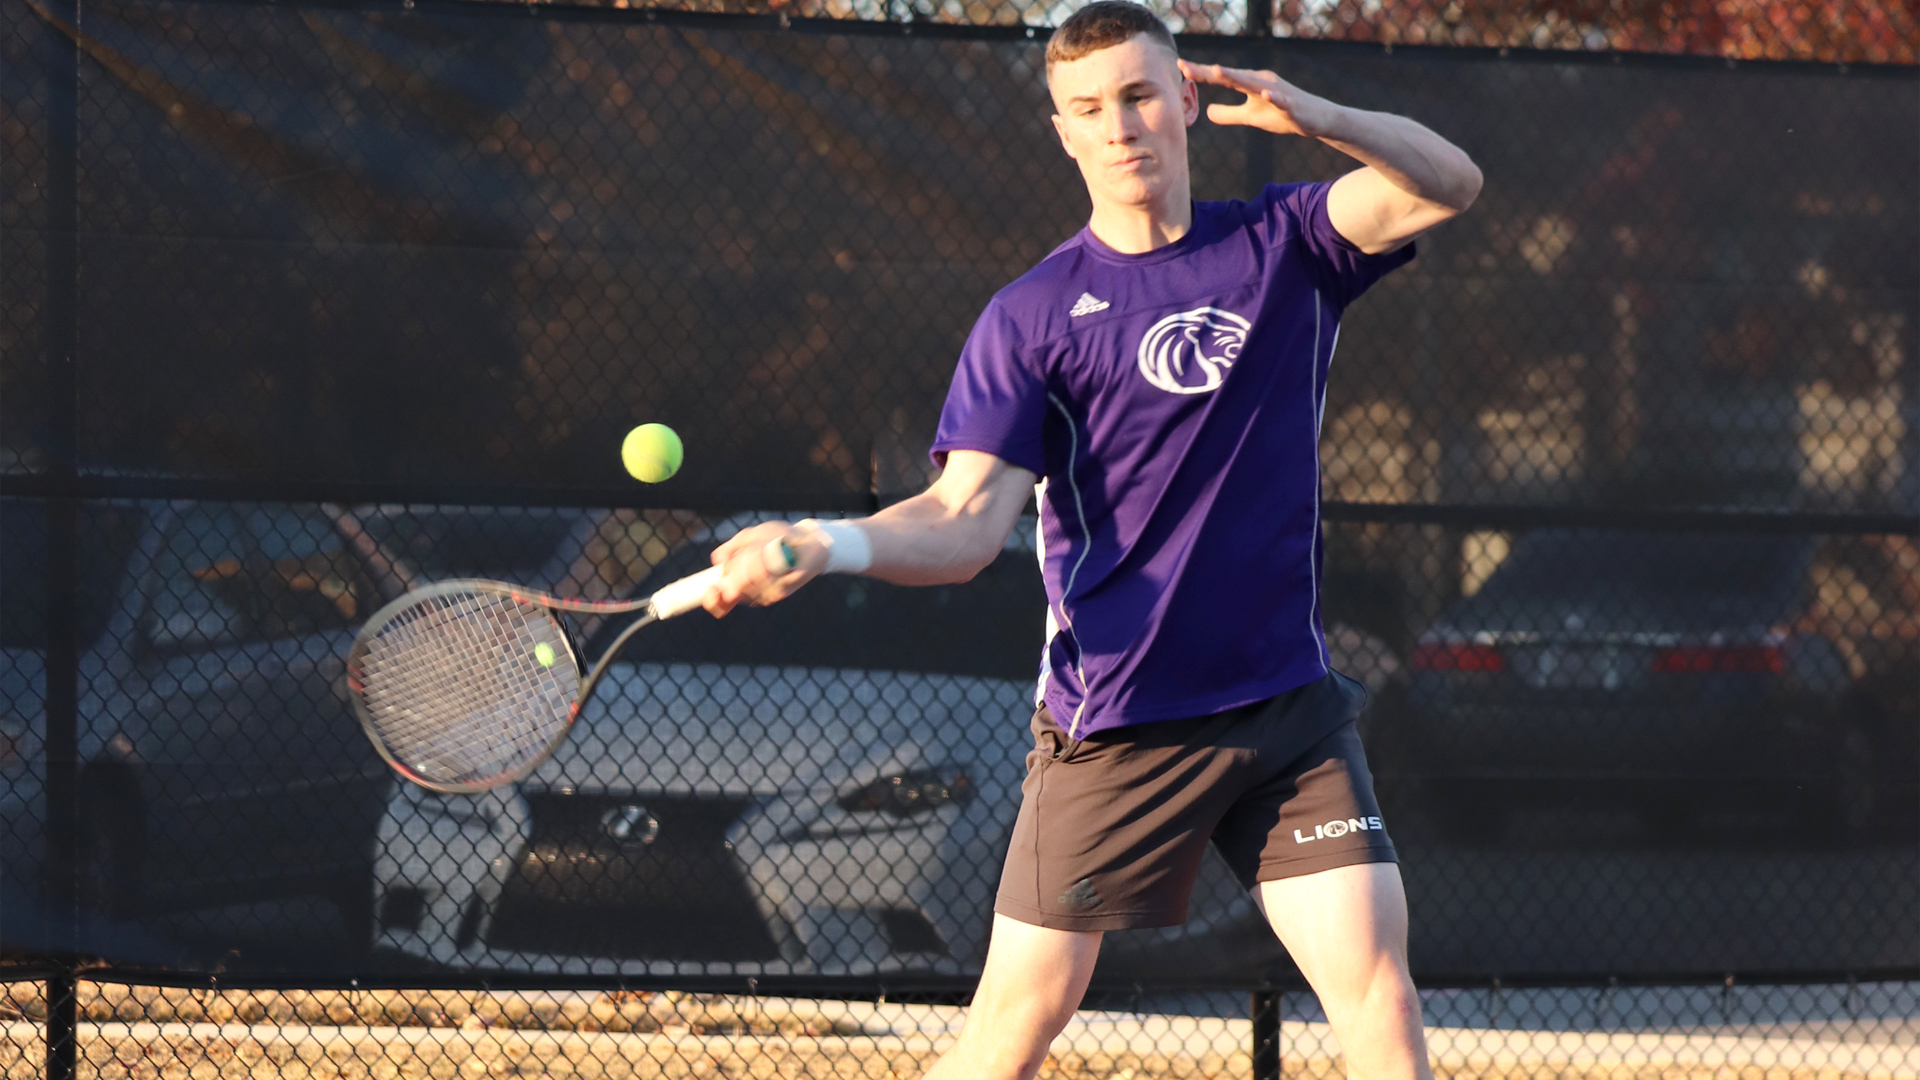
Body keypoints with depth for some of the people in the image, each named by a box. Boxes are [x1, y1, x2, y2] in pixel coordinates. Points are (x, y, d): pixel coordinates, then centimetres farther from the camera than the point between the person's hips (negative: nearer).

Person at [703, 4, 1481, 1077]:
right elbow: (967, 522, -11)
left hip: (1287, 707, 2)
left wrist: (1317, 117, -28)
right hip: (1112, 728, -2)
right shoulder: (1030, 318, -3)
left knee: (1380, 992, -7)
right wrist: (825, 545, -30)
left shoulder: (1282, 247, 5)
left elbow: (1449, 185, -10)